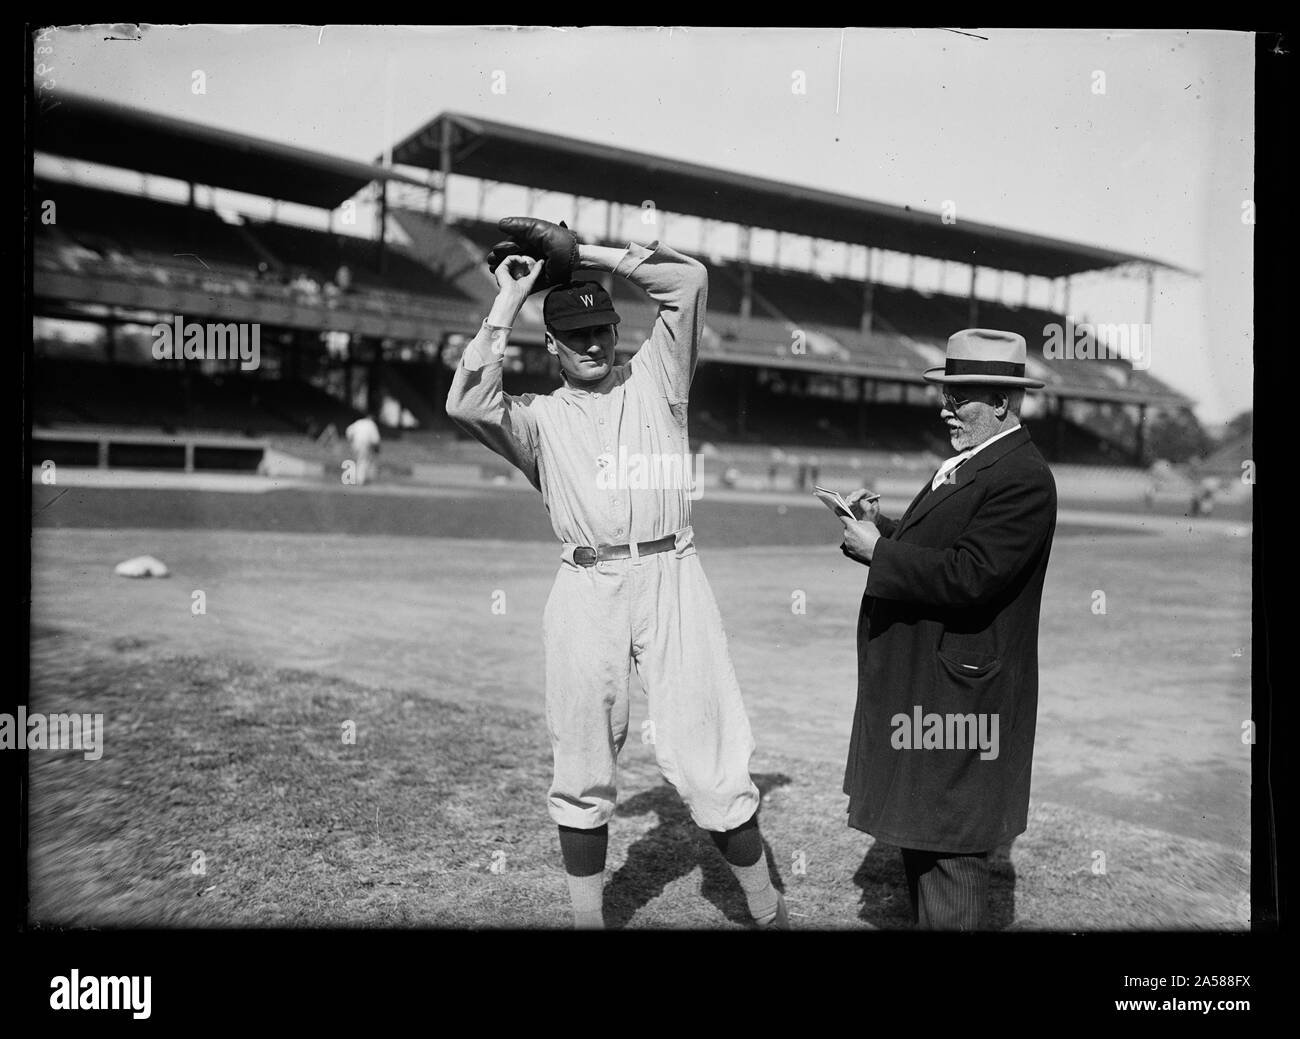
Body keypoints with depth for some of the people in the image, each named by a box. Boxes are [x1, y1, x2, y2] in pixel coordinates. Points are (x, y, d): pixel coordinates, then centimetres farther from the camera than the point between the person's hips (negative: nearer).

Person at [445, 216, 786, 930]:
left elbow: (691, 279, 8)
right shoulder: (538, 417, 13)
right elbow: (466, 405, -8)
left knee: (707, 756, -3)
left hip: (670, 576, -1)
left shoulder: (654, 379, 15)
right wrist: (507, 303, 1)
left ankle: (768, 911, 12)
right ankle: (587, 918, 23)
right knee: (582, 767, 8)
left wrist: (587, 253, 11)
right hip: (586, 588, 1)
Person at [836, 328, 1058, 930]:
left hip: (960, 692, -10)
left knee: (948, 849, 1)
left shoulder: (1022, 479, -18)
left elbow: (968, 575, -27)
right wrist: (880, 527, -1)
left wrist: (876, 551, -18)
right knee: (919, 837, 20)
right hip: (922, 684, 10)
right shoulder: (968, 465, 14)